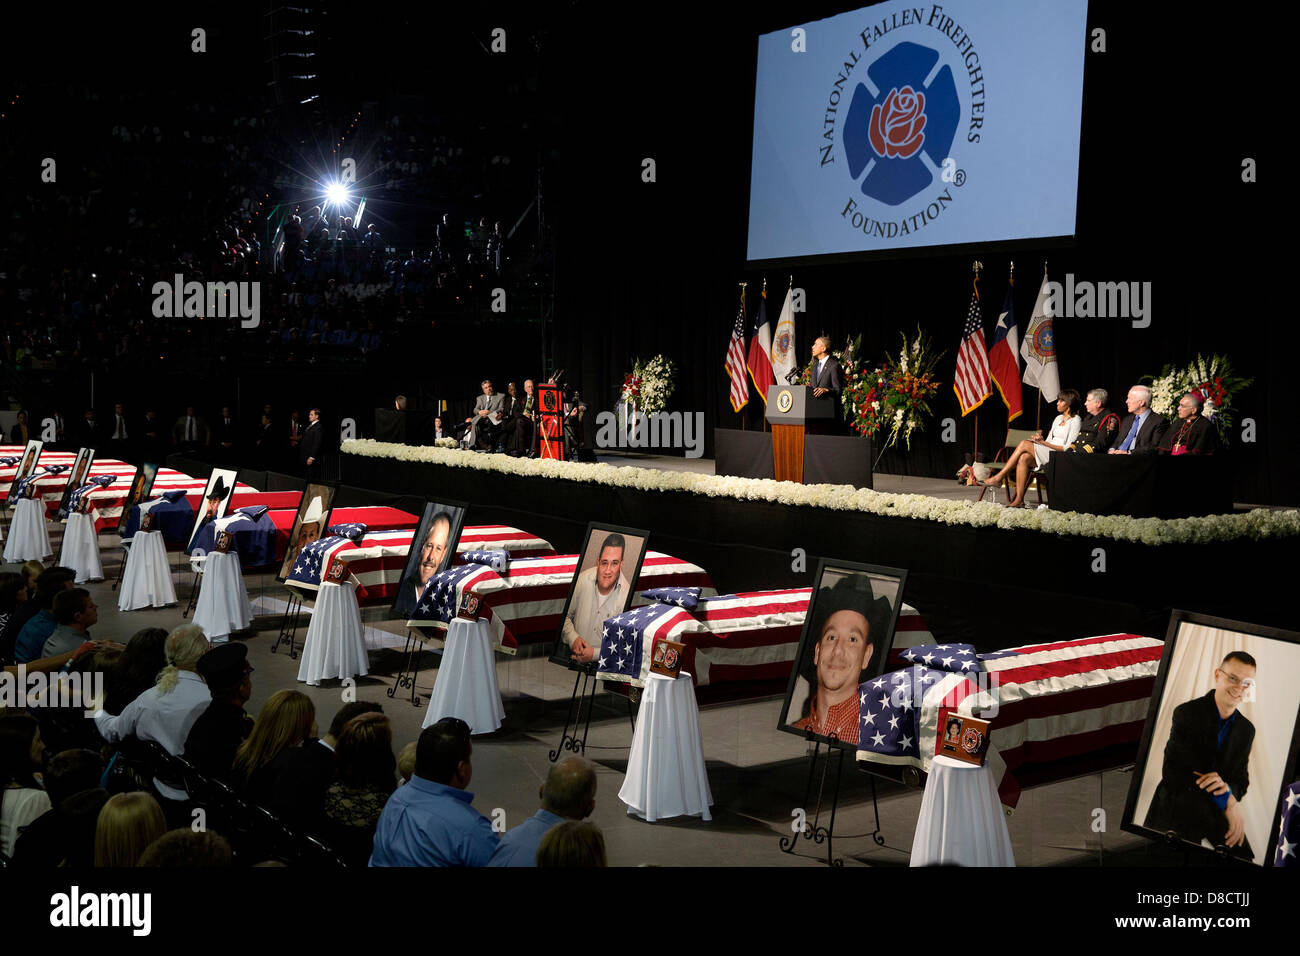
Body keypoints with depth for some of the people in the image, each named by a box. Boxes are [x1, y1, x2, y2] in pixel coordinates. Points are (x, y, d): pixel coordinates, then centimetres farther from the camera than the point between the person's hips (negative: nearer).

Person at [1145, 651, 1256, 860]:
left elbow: (1242, 780, 11)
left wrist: (1228, 789, -16)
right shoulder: (1186, 714, -9)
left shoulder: (1247, 730, 9)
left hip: (1216, 814, 5)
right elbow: (1171, 772, -17)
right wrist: (1227, 802, -20)